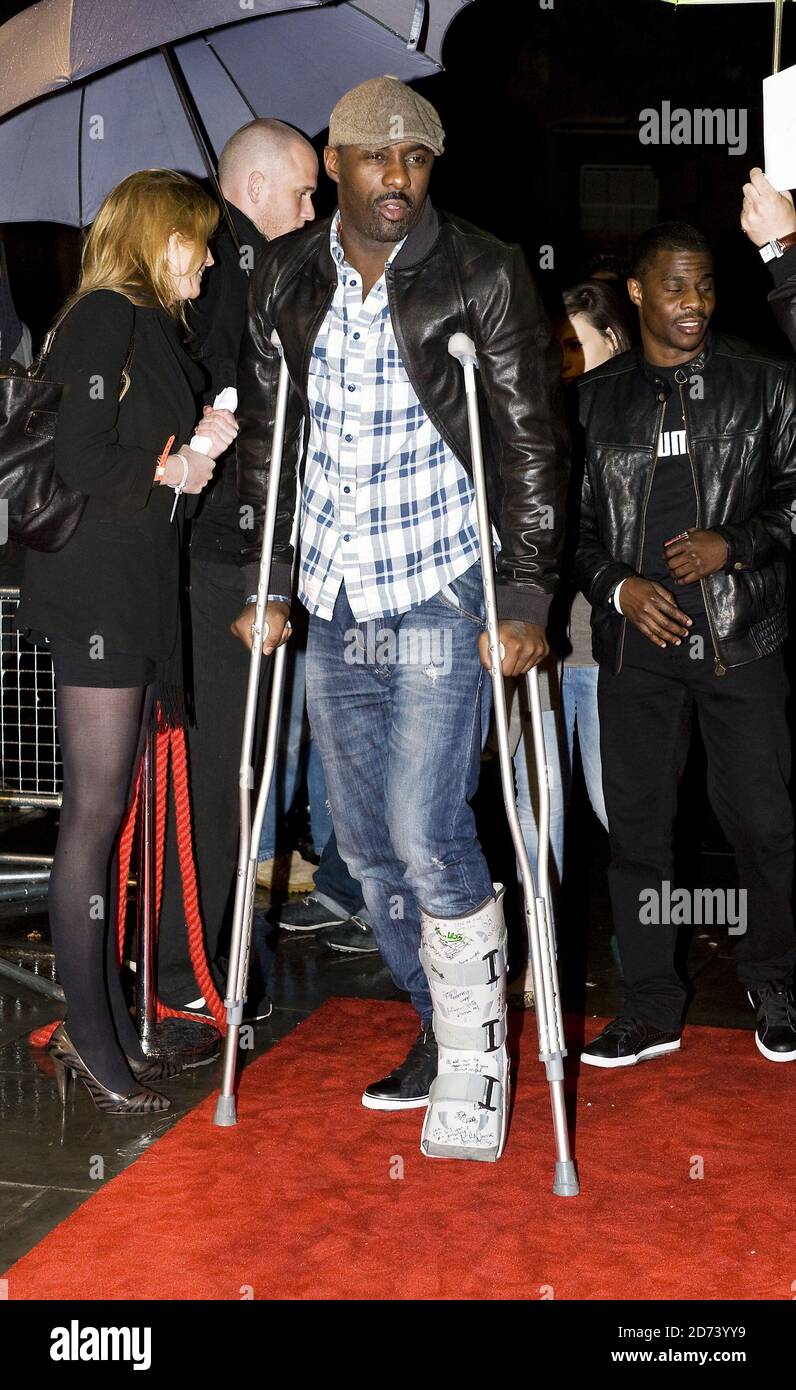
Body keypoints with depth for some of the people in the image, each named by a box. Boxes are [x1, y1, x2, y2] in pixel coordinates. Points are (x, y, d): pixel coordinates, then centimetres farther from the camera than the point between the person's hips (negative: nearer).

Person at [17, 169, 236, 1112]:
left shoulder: (151, 326, 21)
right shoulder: (104, 317, -7)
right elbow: (77, 460, -16)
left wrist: (193, 452, 2)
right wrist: (174, 467, -4)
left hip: (133, 594, 9)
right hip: (95, 594, -9)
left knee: (108, 812, 9)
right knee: (95, 812, -5)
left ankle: (102, 1023, 16)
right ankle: (89, 1034, 3)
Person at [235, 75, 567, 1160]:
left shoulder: (483, 276, -5)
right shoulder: (286, 279, 7)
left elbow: (533, 442, -5)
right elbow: (265, 435, 13)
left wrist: (529, 598, -10)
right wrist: (265, 581, 9)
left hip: (440, 595, -5)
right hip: (333, 605, 5)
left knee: (428, 836, -11)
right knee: (367, 845, 11)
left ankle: (478, 1064, 10)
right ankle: (438, 1033, 30)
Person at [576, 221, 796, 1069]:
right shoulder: (593, 400, 9)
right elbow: (570, 516, 11)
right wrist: (617, 586, -5)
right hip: (636, 643, 2)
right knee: (636, 826, 6)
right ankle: (650, 1007, 20)